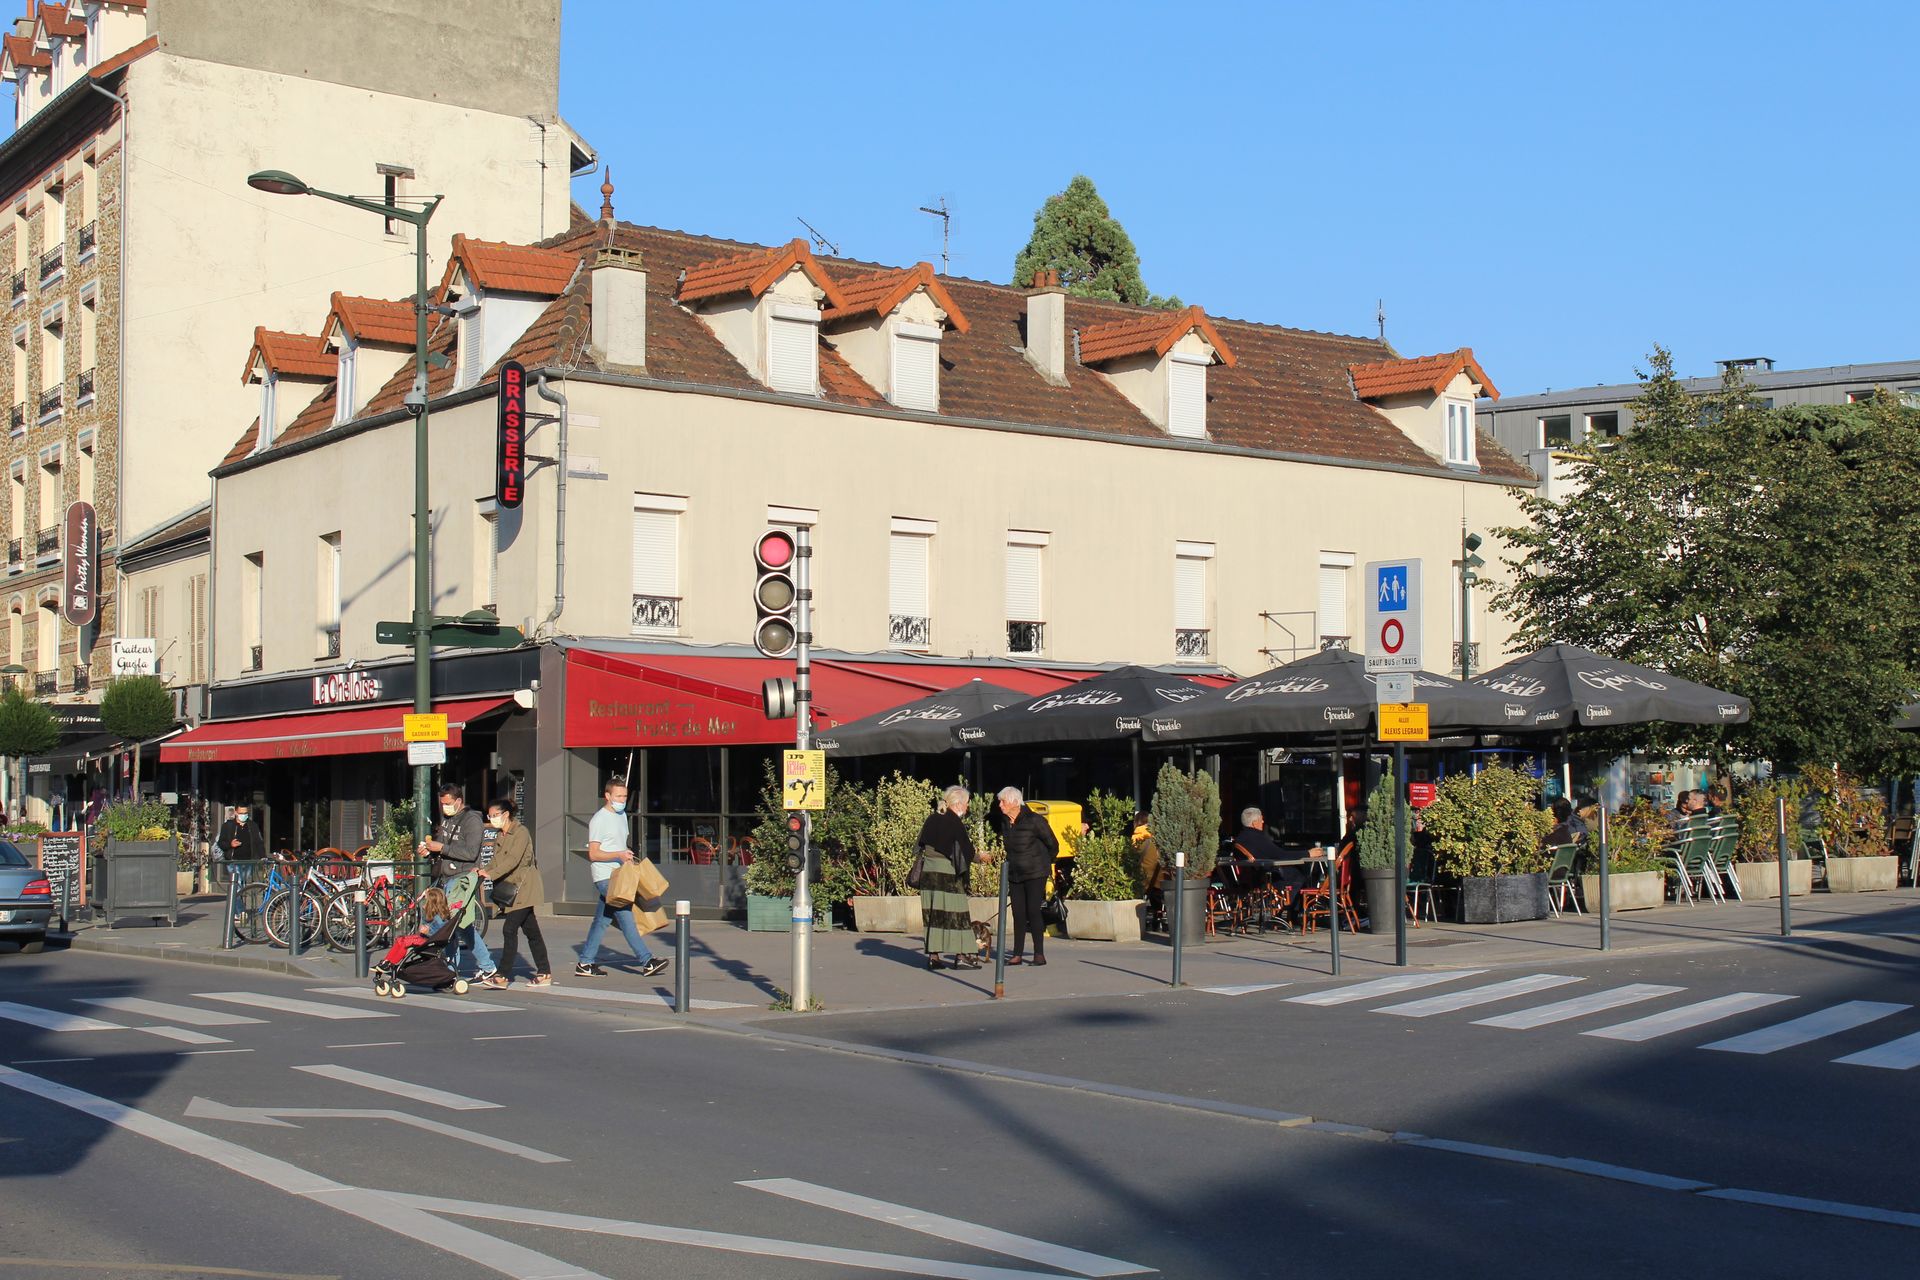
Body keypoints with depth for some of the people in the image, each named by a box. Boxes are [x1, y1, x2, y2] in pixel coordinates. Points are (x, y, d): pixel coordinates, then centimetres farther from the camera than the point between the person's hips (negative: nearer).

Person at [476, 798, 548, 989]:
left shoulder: (521, 833, -13)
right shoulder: (499, 836, 14)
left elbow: (513, 860, -24)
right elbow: (497, 860, 10)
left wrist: (490, 874, -31)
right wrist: (483, 870, -9)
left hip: (523, 887, -9)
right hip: (512, 888, 9)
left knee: (509, 929, -13)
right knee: (531, 931, 10)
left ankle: (503, 975, -14)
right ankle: (544, 973, 14)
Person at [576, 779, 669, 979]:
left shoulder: (621, 815, 16)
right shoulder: (599, 820, -11)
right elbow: (593, 854, -15)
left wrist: (628, 856, 16)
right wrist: (619, 854, -25)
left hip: (618, 876, 9)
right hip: (605, 878, -9)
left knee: (602, 921, 10)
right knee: (625, 916, -13)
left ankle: (585, 964, 15)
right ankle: (647, 961, -16)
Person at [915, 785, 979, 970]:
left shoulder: (932, 820, 9)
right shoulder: (955, 823, -11)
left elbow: (919, 846, 15)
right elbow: (966, 851, -10)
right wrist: (980, 857, 8)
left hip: (928, 871, 7)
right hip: (948, 873, -7)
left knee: (933, 913, 8)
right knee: (954, 912, -1)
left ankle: (933, 955, 7)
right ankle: (961, 954, -2)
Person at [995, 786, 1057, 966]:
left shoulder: (1034, 820, -14)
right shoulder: (1004, 822, 4)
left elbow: (1053, 844, -3)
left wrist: (1044, 863, 8)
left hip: (1035, 874, -6)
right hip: (1014, 875, 6)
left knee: (1033, 912, -8)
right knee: (1018, 914, 5)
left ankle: (1039, 954, -3)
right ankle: (1017, 954, 9)